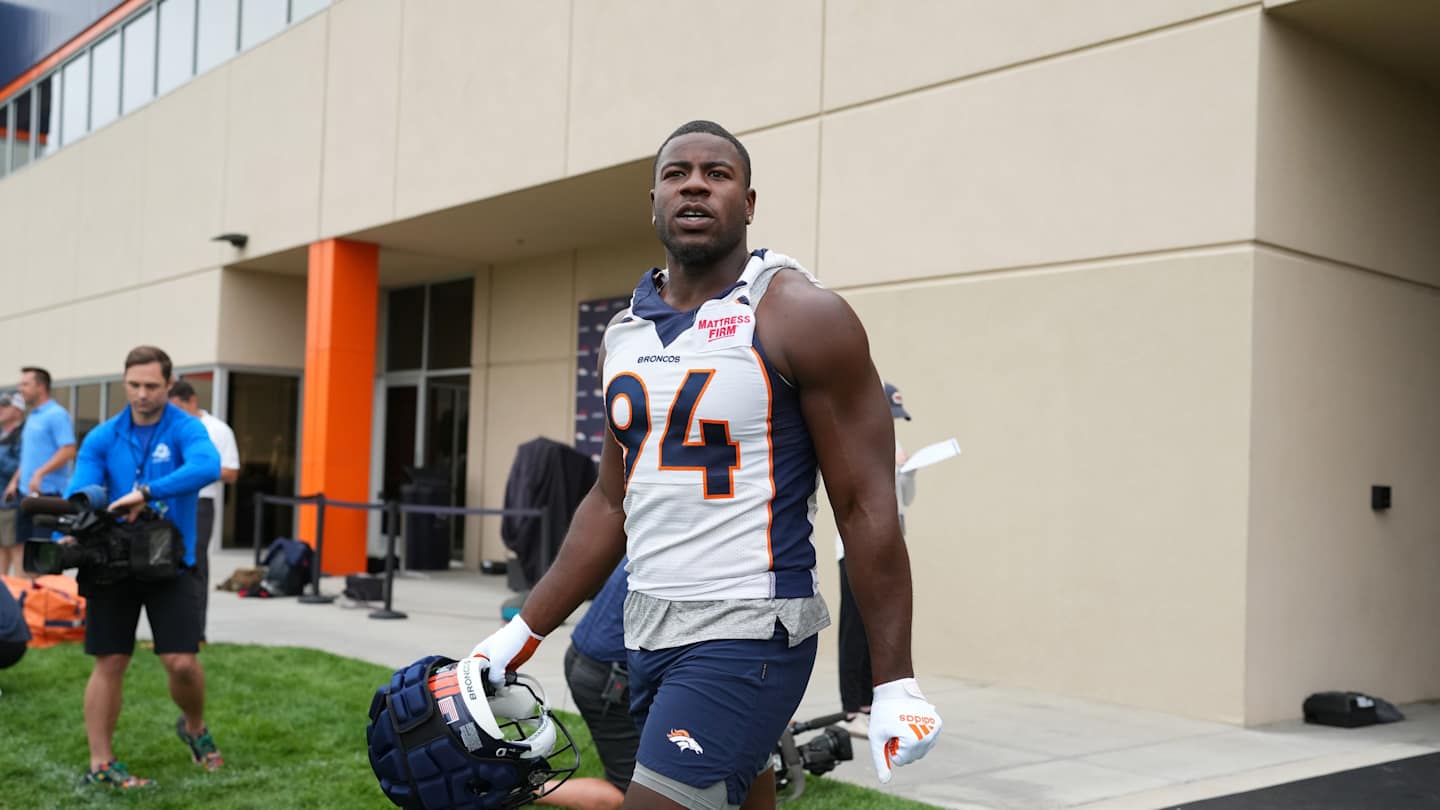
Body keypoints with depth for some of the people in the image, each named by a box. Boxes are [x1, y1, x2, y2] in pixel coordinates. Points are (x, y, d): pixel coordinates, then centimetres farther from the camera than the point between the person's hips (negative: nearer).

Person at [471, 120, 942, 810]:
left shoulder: (802, 317, -9)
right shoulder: (624, 335, 10)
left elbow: (866, 507, -10)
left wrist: (894, 688, -12)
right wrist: (521, 634, 16)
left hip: (748, 631, -6)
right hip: (645, 628, 7)